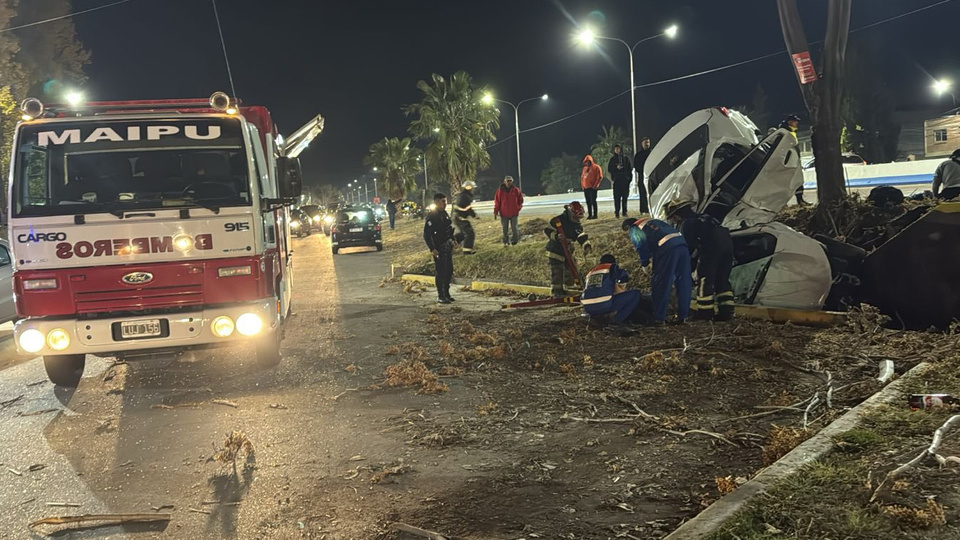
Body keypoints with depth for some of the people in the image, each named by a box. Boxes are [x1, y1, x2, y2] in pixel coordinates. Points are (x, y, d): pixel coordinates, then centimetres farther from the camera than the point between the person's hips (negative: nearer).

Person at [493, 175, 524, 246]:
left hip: (514, 213, 0)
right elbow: (497, 202, 0)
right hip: (504, 213, 0)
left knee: (514, 228, -1)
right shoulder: (500, 191, -3)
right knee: (505, 229, 6)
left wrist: (518, 208, 3)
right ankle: (506, 242, 17)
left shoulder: (516, 190, -1)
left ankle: (515, 240, 10)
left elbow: (520, 200, 11)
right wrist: (495, 212, -2)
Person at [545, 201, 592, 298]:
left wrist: (586, 245, -22)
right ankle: (557, 291, 1)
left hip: (568, 250, 7)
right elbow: (547, 230, -18)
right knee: (557, 271, -7)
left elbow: (581, 235, -4)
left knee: (570, 269, 9)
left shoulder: (576, 225, 4)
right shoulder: (558, 220, -18)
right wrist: (556, 236, -34)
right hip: (555, 250, -7)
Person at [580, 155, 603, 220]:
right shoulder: (585, 168, 18)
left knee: (593, 201, -7)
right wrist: (582, 185, 9)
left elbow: (600, 177, -9)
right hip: (585, 188, 6)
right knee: (588, 202, 7)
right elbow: (582, 177, 22)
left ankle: (595, 215, -4)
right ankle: (589, 215, 12)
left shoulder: (596, 167, -2)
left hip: (592, 188, -6)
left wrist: (595, 185, -13)